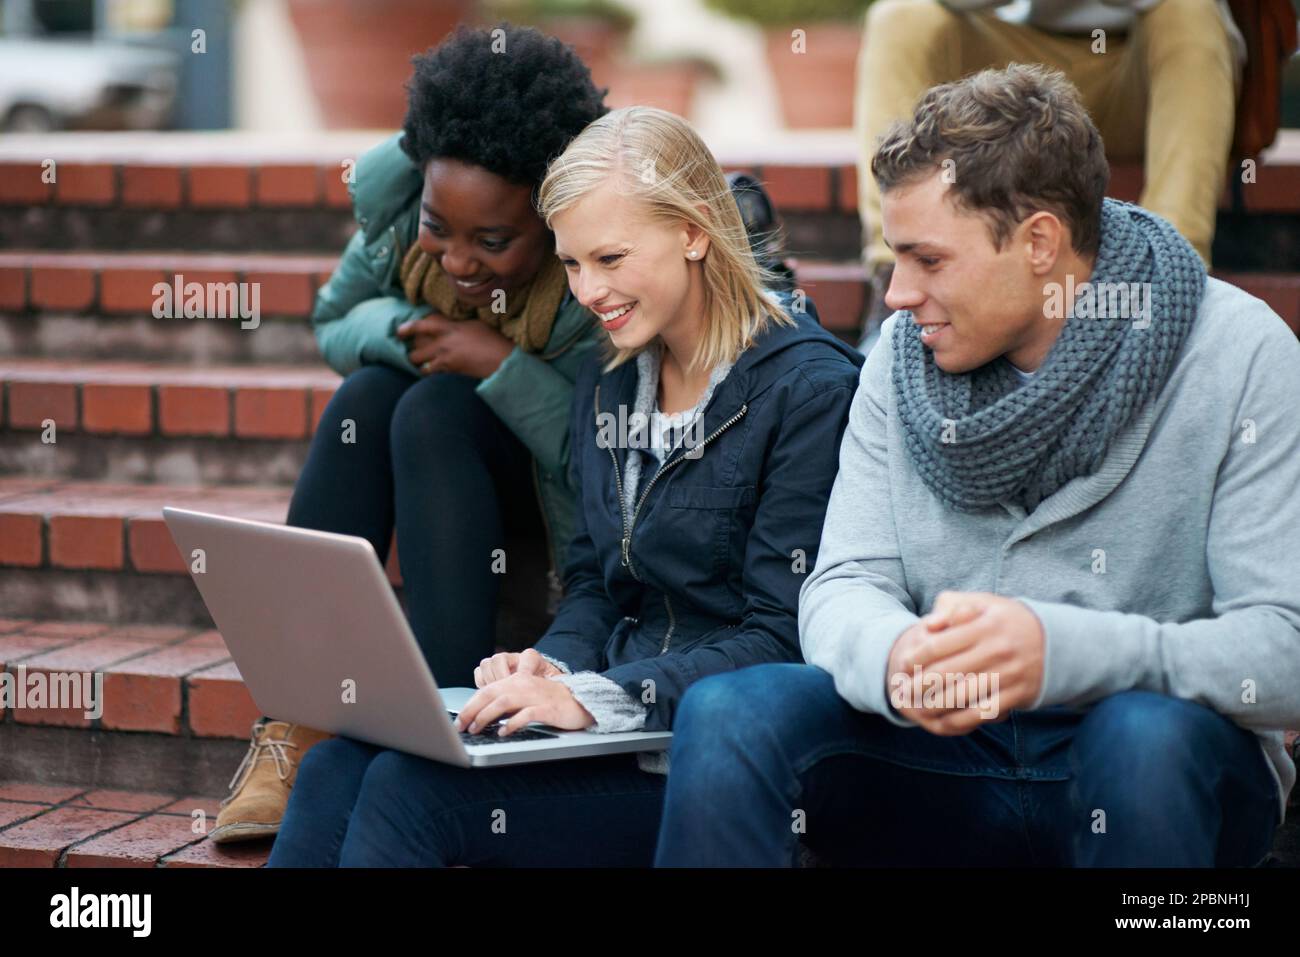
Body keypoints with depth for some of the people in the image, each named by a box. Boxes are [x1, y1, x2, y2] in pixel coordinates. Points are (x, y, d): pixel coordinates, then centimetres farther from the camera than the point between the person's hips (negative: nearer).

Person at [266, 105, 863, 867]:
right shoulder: (609, 382, 13)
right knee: (337, 767, -15)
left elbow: (783, 640, -15)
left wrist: (596, 698, -23)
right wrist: (553, 668, -3)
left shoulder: (808, 388, -11)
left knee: (410, 792, -23)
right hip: (618, 736, 7)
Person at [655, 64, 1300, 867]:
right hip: (952, 762, 3)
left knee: (1147, 732, -36)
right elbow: (844, 589, -3)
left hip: (1161, 773, -2)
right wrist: (898, 657, -29)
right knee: (727, 712, -22)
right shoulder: (908, 352, 3)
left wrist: (1064, 651, -34)